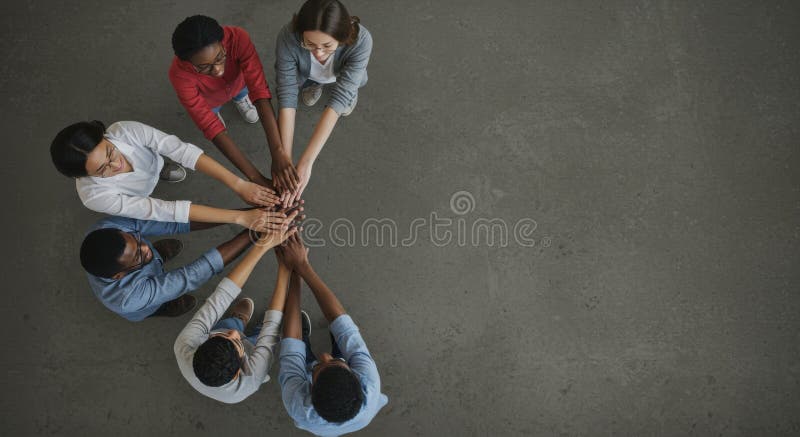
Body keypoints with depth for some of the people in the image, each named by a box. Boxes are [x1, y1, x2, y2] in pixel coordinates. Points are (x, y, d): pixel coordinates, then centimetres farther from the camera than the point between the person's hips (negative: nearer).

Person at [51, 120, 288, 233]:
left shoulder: (124, 131, -44)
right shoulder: (95, 195, -46)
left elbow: (183, 151, -47)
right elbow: (166, 211, -52)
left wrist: (240, 184, -58)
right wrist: (241, 218, -60)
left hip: (152, 165, 2)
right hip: (129, 200, -2)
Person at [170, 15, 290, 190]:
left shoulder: (237, 38, -45)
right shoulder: (180, 74, -45)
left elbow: (260, 91, -50)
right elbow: (211, 128, -44)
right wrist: (257, 178, -50)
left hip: (237, 83, 1)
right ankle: (214, 110, 49)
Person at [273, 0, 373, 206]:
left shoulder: (361, 40, -44)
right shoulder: (288, 37, -43)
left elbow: (338, 101, -49)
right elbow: (286, 97, -42)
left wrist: (305, 163, -55)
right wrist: (283, 157, -53)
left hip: (344, 78, 0)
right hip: (307, 74, 1)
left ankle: (351, 91, 23)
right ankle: (313, 84, 25)